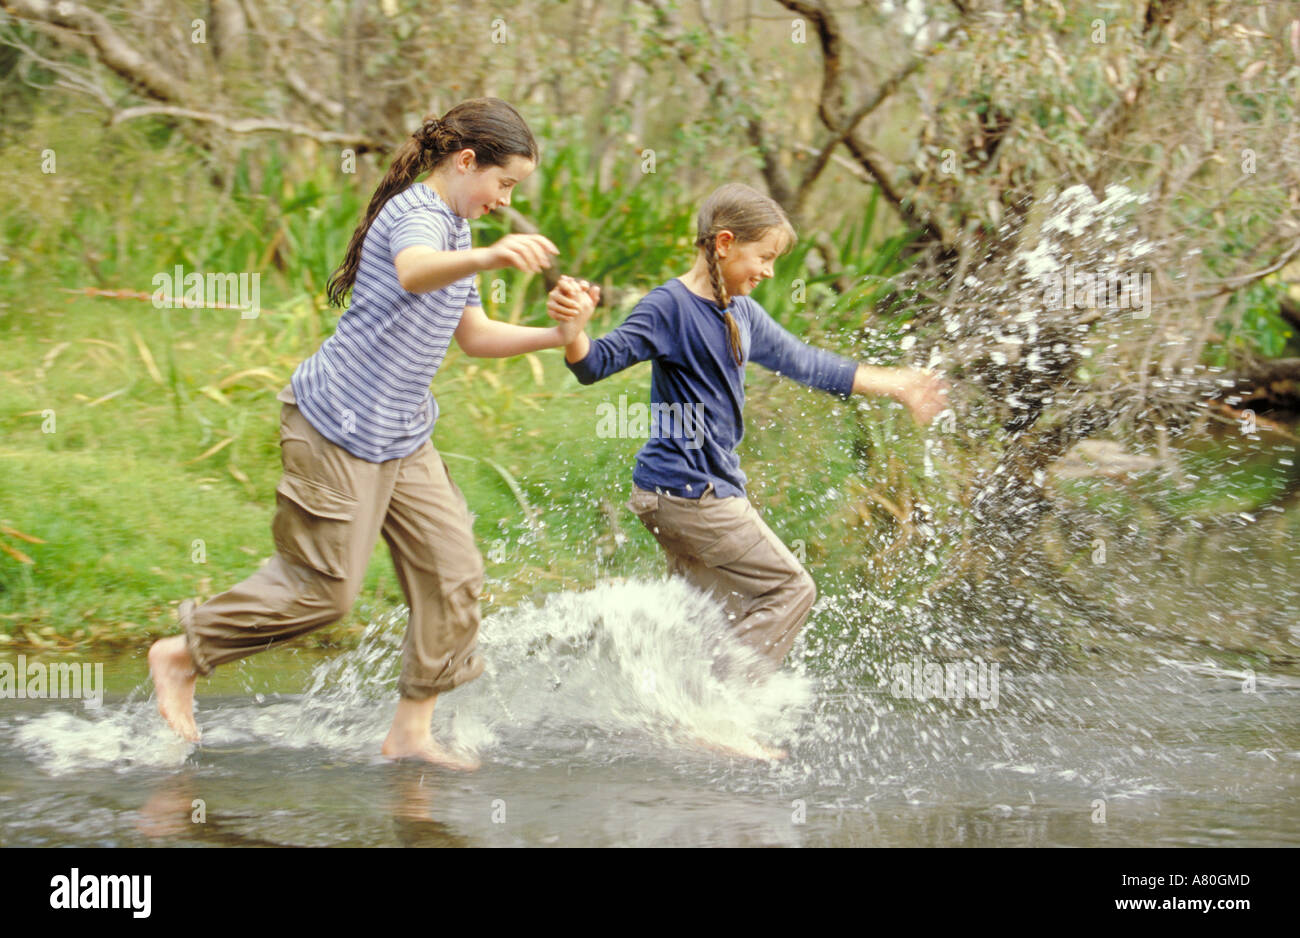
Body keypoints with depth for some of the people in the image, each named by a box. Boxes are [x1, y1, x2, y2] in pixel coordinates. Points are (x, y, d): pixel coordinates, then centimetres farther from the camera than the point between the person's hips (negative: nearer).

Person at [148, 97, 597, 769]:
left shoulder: (451, 228, 17)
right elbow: (414, 271, -42)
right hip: (338, 427, -10)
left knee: (453, 573, 1)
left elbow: (475, 336, 23)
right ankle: (180, 656, 11)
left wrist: (556, 335, 8)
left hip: (401, 436, 10)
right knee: (323, 587, -6)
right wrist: (489, 256, -62)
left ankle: (411, 730, 9)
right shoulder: (415, 213, -16)